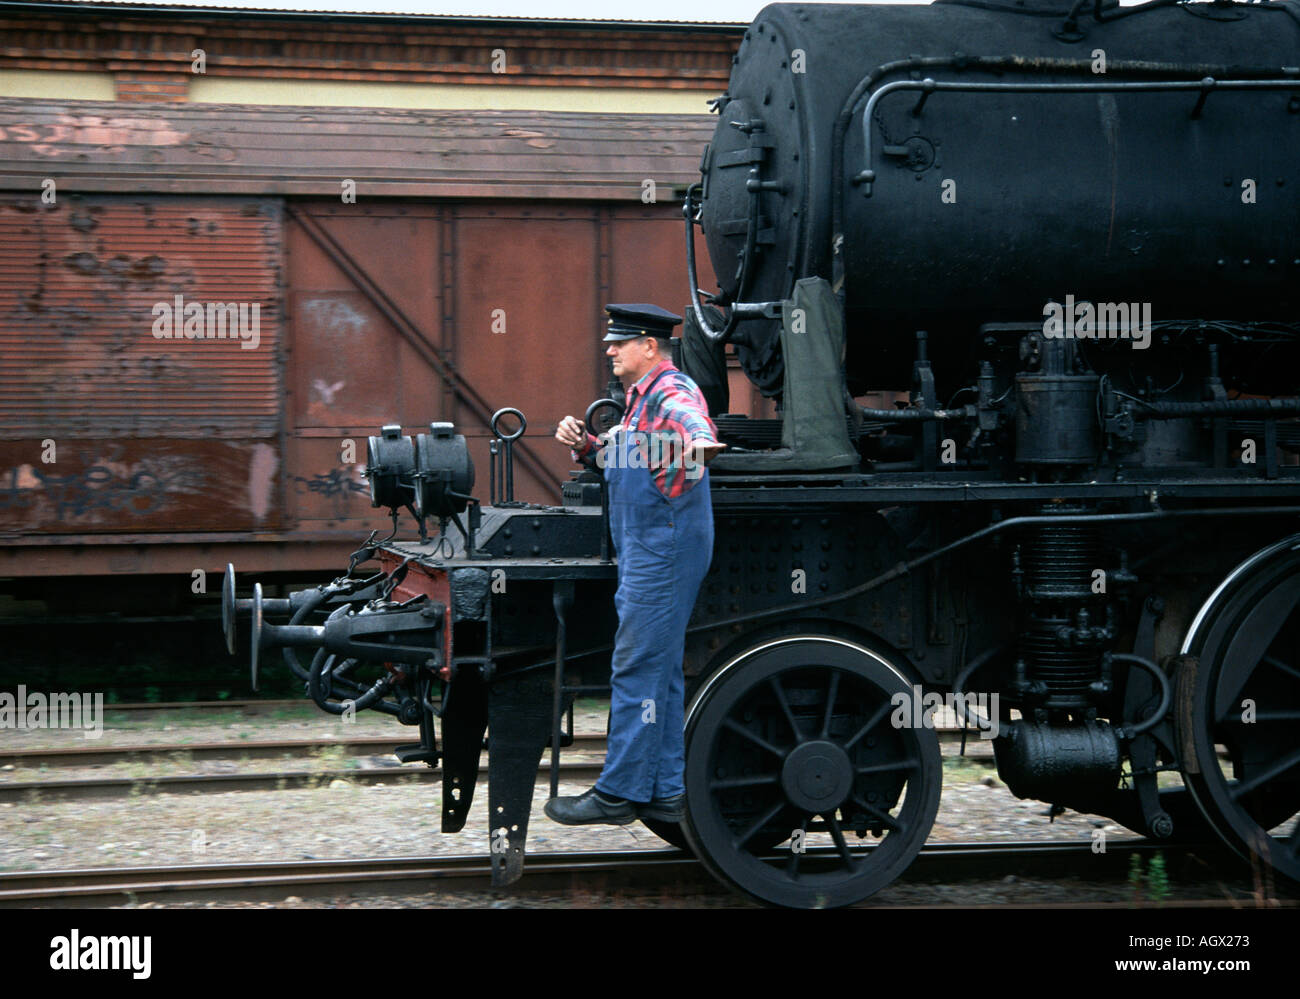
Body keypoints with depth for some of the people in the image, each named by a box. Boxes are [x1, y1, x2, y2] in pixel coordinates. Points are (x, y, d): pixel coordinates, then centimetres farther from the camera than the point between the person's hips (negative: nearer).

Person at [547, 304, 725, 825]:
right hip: (647, 552, 11)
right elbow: (616, 458, 30)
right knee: (660, 670, 13)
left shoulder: (672, 392, -13)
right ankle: (665, 792, 18)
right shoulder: (641, 397, 20)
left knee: (638, 669, -8)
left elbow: (693, 423, -37)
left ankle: (618, 793, -5)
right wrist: (584, 443, 9)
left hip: (663, 551, -11)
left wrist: (698, 443, -60)